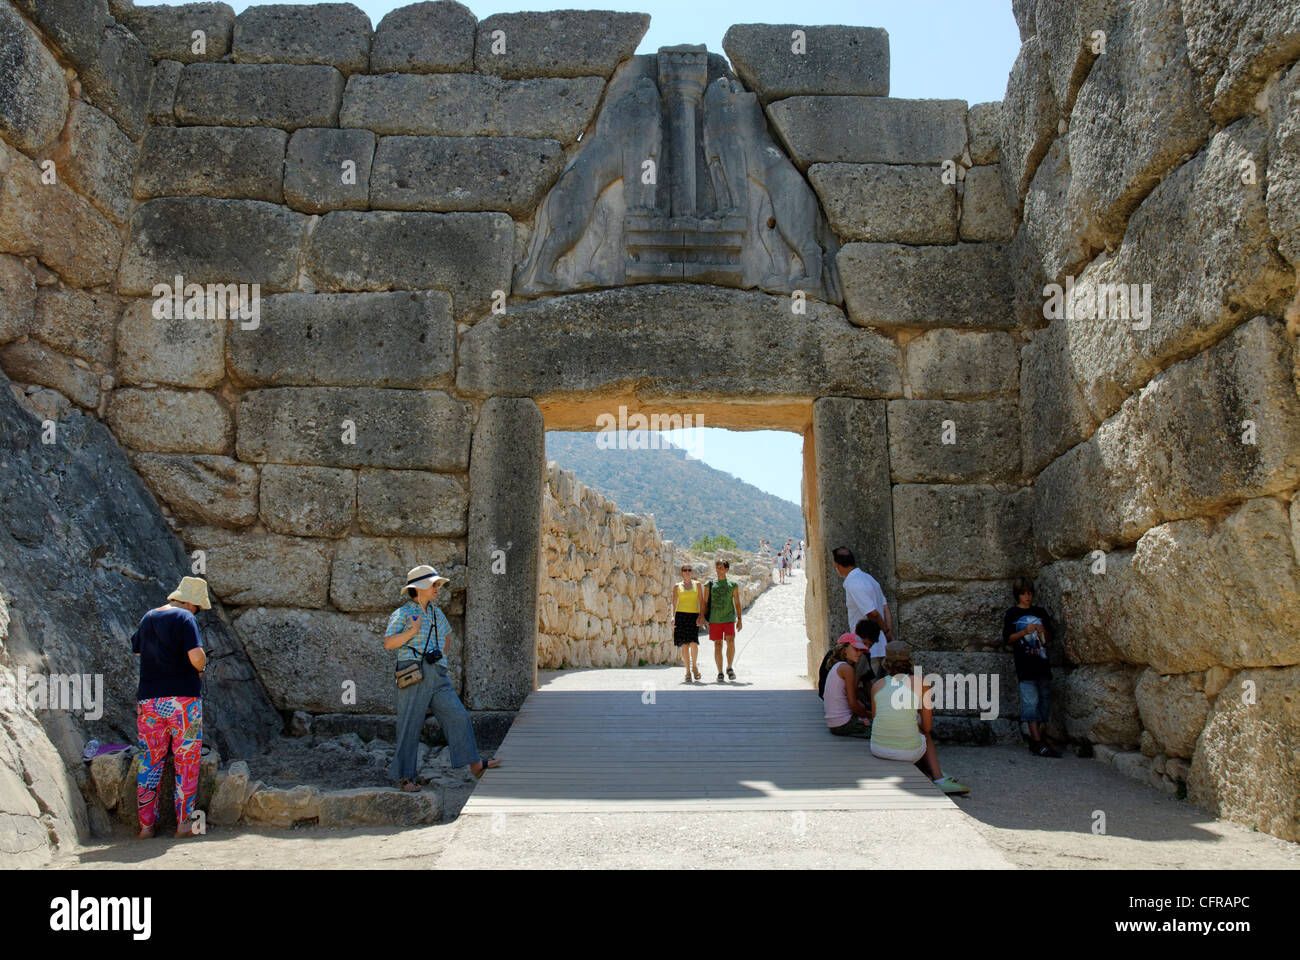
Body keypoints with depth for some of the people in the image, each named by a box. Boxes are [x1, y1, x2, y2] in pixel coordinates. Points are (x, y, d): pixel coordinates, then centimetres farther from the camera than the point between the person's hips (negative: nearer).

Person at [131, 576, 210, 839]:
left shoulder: (147, 618, 11)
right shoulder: (184, 618, -11)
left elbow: (136, 649, 29)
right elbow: (196, 657, -21)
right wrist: (201, 666, -1)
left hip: (148, 699, 6)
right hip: (183, 698, -6)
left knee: (150, 762, 12)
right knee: (187, 762, 4)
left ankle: (146, 824, 14)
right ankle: (184, 823, 7)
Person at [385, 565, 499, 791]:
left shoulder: (436, 613, 17)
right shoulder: (402, 613, -1)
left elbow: (447, 633, 36)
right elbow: (388, 643, -9)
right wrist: (412, 632, -20)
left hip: (438, 677, 6)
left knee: (458, 716, -1)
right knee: (410, 725, -1)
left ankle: (475, 765, 2)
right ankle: (405, 777, 9)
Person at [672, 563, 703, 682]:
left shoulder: (697, 585, 11)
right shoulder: (677, 586, 9)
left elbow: (700, 601, 9)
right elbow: (674, 602, 7)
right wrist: (673, 616, -7)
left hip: (694, 615, 0)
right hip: (681, 615, 0)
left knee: (694, 642, -17)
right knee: (685, 644, -3)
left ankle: (694, 665, 8)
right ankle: (688, 672, 5)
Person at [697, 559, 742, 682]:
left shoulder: (733, 585, 9)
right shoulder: (709, 584, 9)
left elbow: (737, 603, 11)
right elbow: (704, 602, 8)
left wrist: (739, 619, 6)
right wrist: (701, 616, -5)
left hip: (729, 618, -1)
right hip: (714, 619, 1)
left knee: (731, 642, -15)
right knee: (718, 645, 1)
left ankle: (730, 667, 4)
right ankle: (720, 673, 9)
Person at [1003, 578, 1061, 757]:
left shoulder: (1040, 612, 16)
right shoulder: (1011, 614, 5)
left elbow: (1048, 638, 21)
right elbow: (1007, 638, 2)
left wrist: (1042, 631, -2)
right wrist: (1024, 632, -13)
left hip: (1042, 662, 5)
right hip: (1025, 664, -5)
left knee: (1045, 700, 5)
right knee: (1030, 701, -11)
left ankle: (1040, 738, 12)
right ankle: (1037, 742, -14)